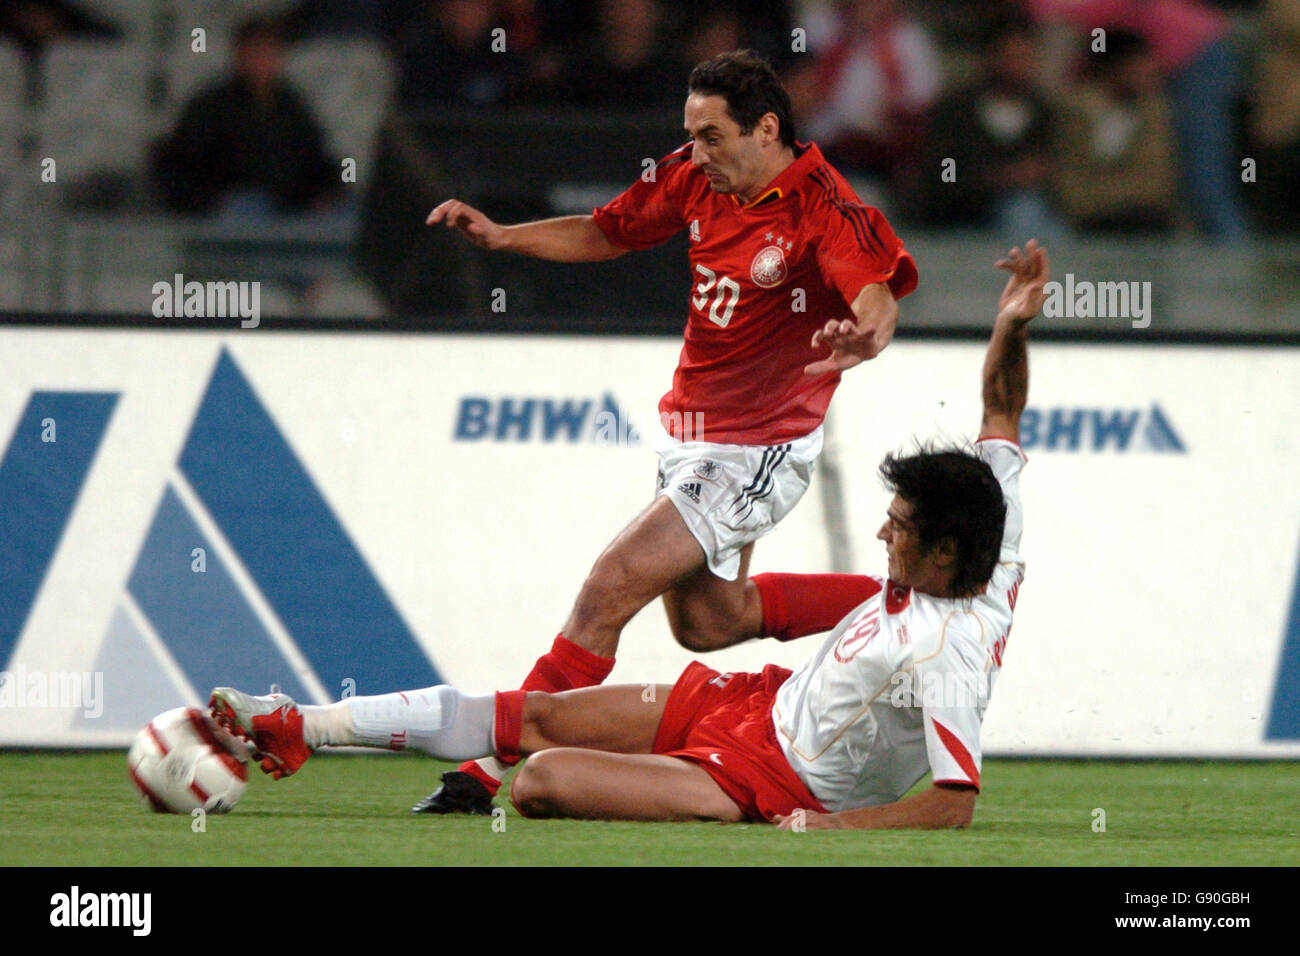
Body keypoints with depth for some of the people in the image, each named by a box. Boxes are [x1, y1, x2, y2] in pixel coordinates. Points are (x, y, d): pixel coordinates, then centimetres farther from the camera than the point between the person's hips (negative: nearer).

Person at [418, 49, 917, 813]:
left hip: (757, 452, -9)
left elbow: (878, 301, -34)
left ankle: (489, 774, -14)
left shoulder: (821, 208, -21)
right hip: (688, 433, 9)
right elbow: (606, 234, 13)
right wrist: (498, 236, 0)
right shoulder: (695, 179, 0)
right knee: (705, 625, 21)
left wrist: (863, 339, -58)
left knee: (613, 587, -16)